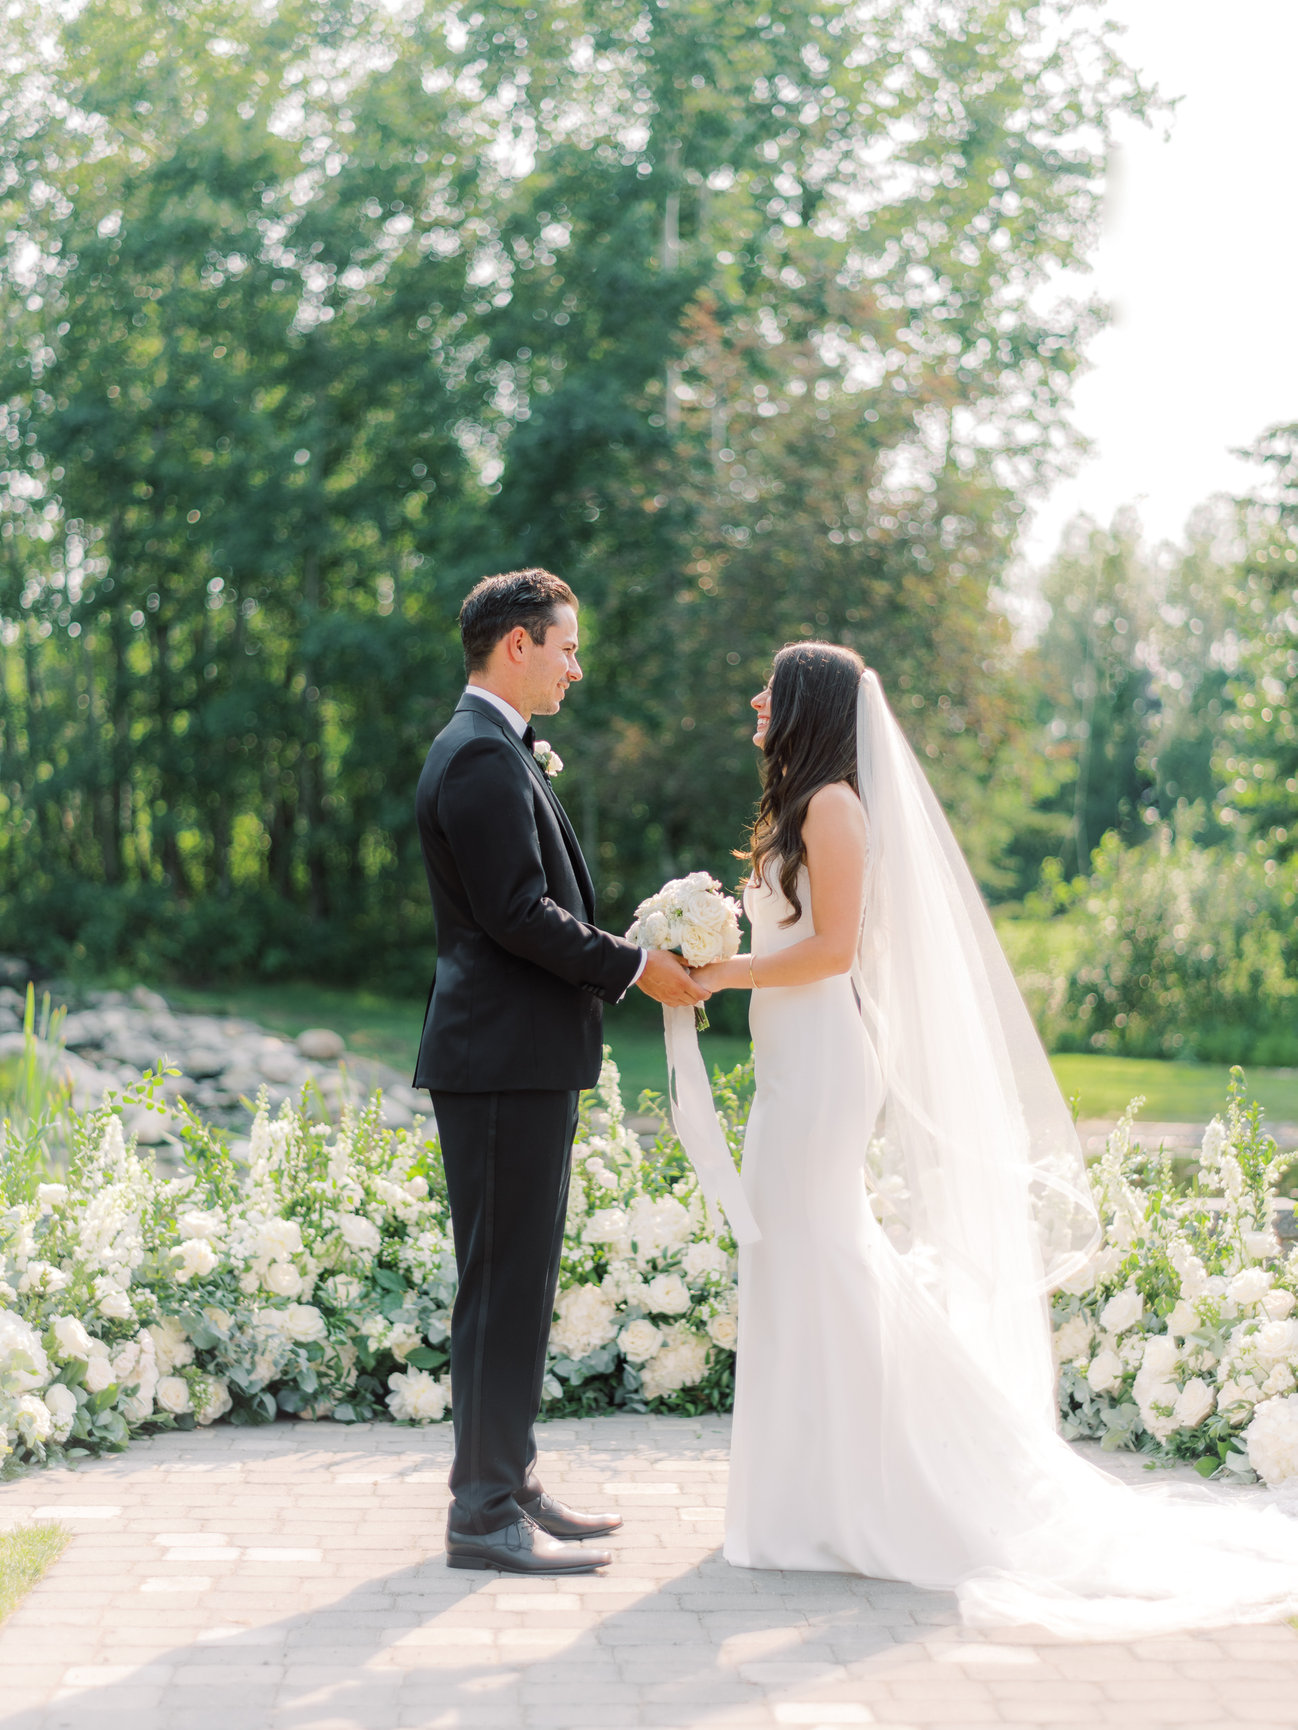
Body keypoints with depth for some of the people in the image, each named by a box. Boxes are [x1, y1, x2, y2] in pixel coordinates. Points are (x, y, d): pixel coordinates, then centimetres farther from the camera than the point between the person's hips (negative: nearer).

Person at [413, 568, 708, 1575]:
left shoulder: (496, 751, 20)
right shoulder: (483, 754, -14)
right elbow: (517, 912, -20)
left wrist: (629, 968, 14)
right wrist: (634, 967, -12)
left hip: (525, 1057, 11)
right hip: (506, 1059, -11)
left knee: (521, 1283, 15)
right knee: (505, 1284, -6)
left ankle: (512, 1483, 23)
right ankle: (485, 1515, 0)